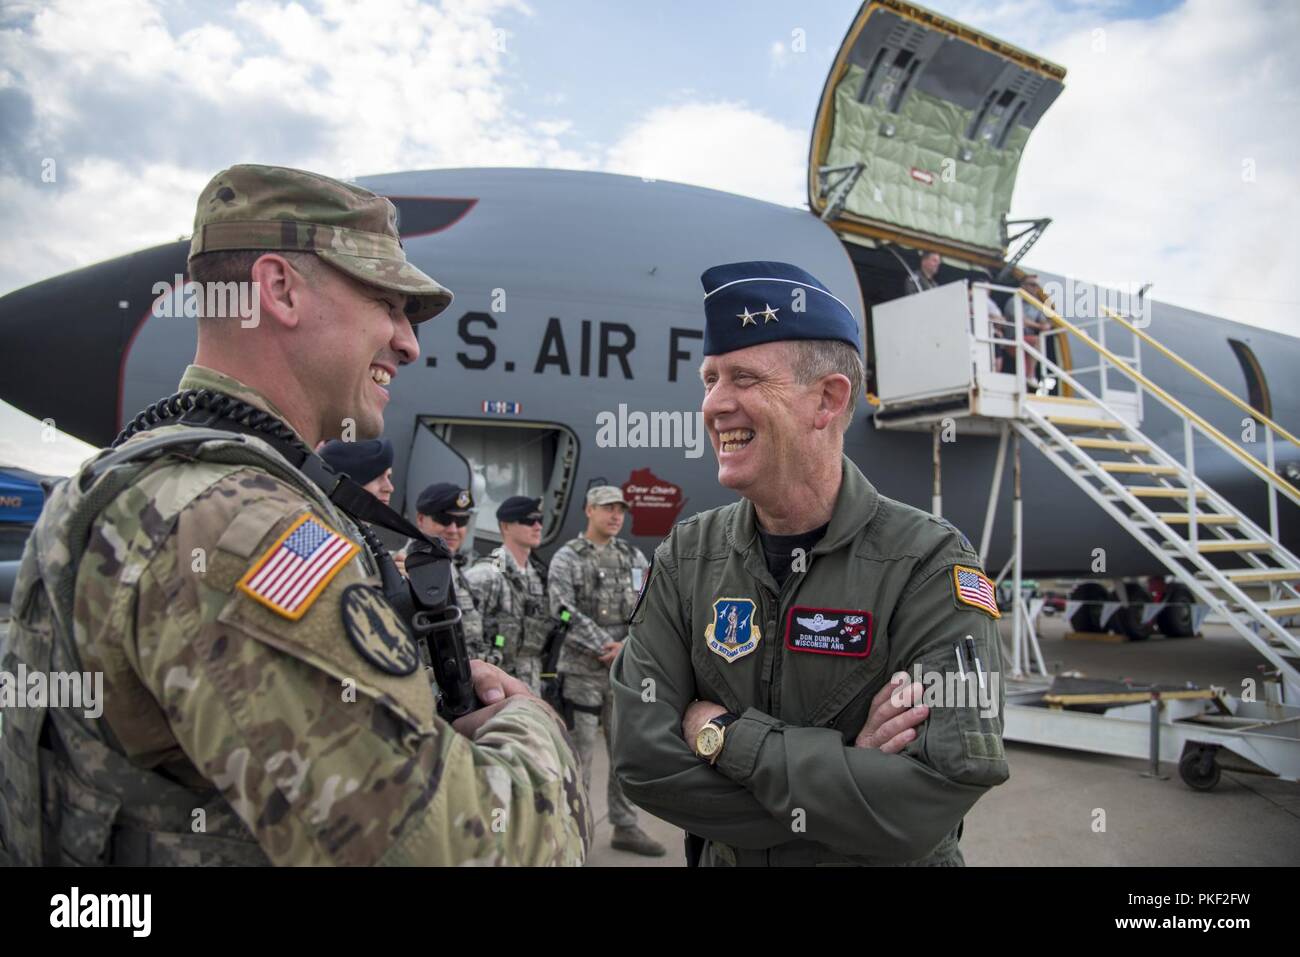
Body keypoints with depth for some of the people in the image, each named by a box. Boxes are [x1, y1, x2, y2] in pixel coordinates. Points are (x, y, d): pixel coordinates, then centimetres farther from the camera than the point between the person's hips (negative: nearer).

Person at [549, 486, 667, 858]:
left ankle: (626, 827, 23)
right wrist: (605, 648, -15)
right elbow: (567, 613, -13)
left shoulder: (635, 557, 10)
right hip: (582, 670, -5)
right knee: (579, 752, 0)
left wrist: (627, 646, -9)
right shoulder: (566, 559, -4)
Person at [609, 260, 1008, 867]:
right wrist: (846, 769, -24)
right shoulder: (686, 556, -9)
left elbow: (929, 804, -30)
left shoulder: (931, 566, -20)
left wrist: (725, 734, -23)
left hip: (888, 861, -2)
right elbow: (642, 757, -17)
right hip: (726, 856, 3)